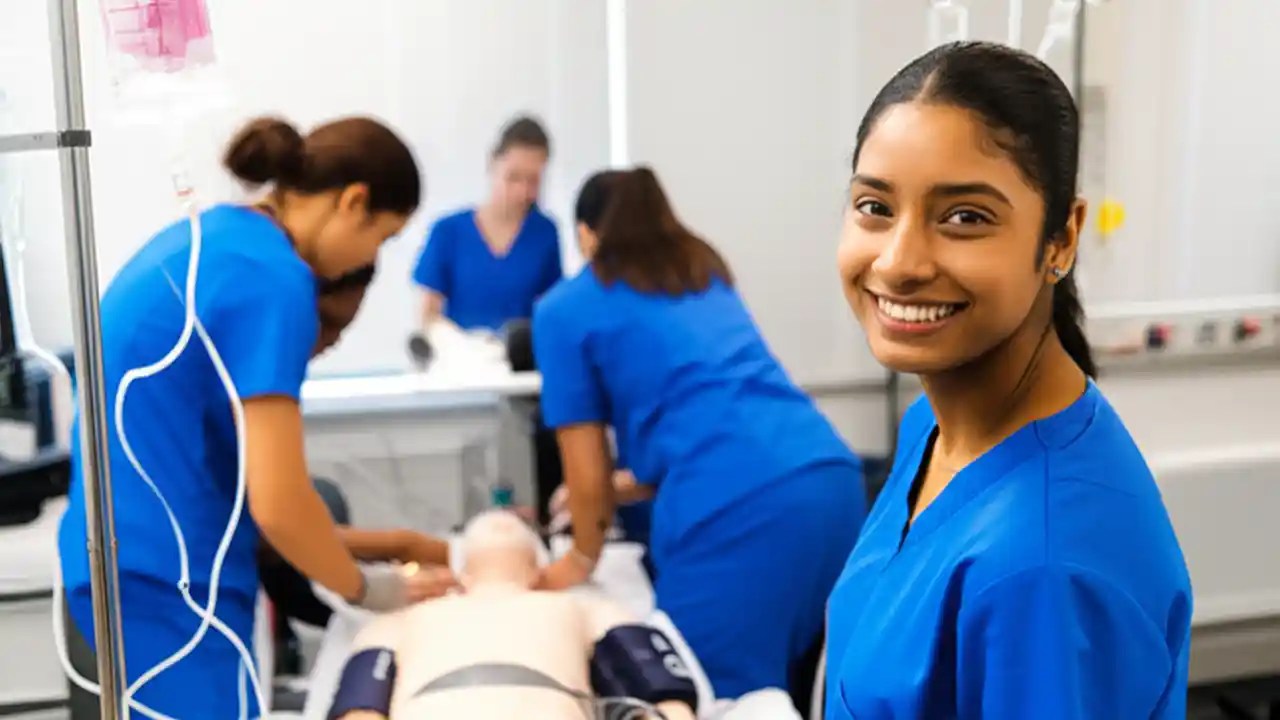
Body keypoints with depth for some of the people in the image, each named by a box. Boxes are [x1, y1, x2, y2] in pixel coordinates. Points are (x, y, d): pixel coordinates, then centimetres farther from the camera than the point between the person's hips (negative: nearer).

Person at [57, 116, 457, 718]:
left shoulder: (207, 235, 9)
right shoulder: (274, 280, -19)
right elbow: (277, 503, -21)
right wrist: (365, 589, -3)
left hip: (127, 564, 10)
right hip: (167, 582, -10)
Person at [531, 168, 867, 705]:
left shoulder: (564, 309, 12)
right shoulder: (708, 275, 29)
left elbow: (587, 468, 11)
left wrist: (583, 557, 30)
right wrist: (627, 484, 48)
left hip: (733, 509, -6)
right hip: (832, 479, 7)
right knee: (776, 691, 16)